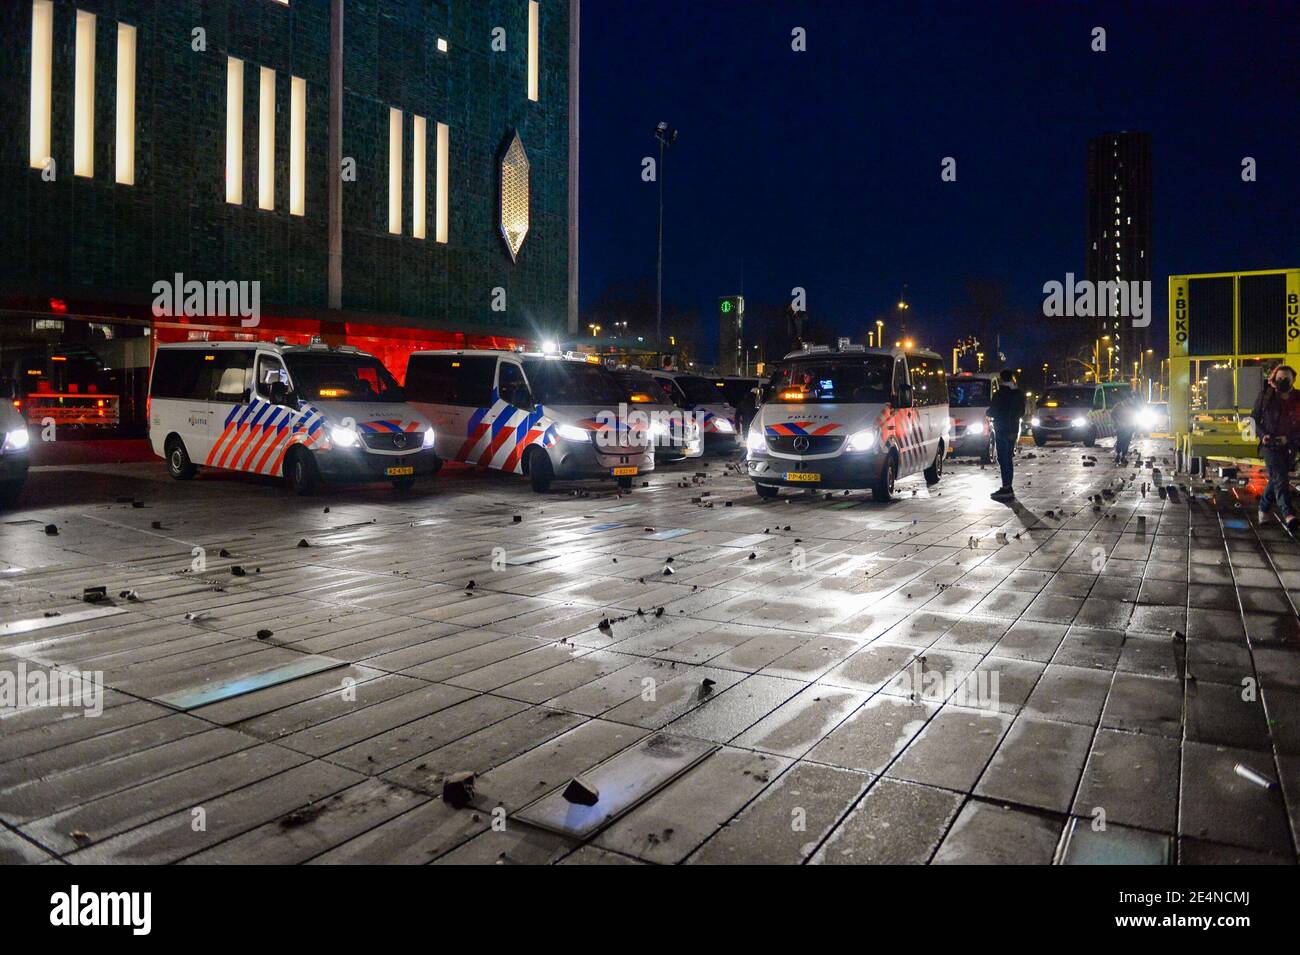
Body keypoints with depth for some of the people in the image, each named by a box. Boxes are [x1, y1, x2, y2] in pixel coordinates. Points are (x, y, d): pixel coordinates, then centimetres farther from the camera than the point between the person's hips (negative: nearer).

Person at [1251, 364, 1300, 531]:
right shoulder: (1265, 396, -2)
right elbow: (1254, 419, 6)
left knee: (1276, 479, 13)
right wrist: (1262, 435, -9)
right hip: (1270, 444, -3)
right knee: (1280, 479, -14)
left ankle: (1263, 508, 32)